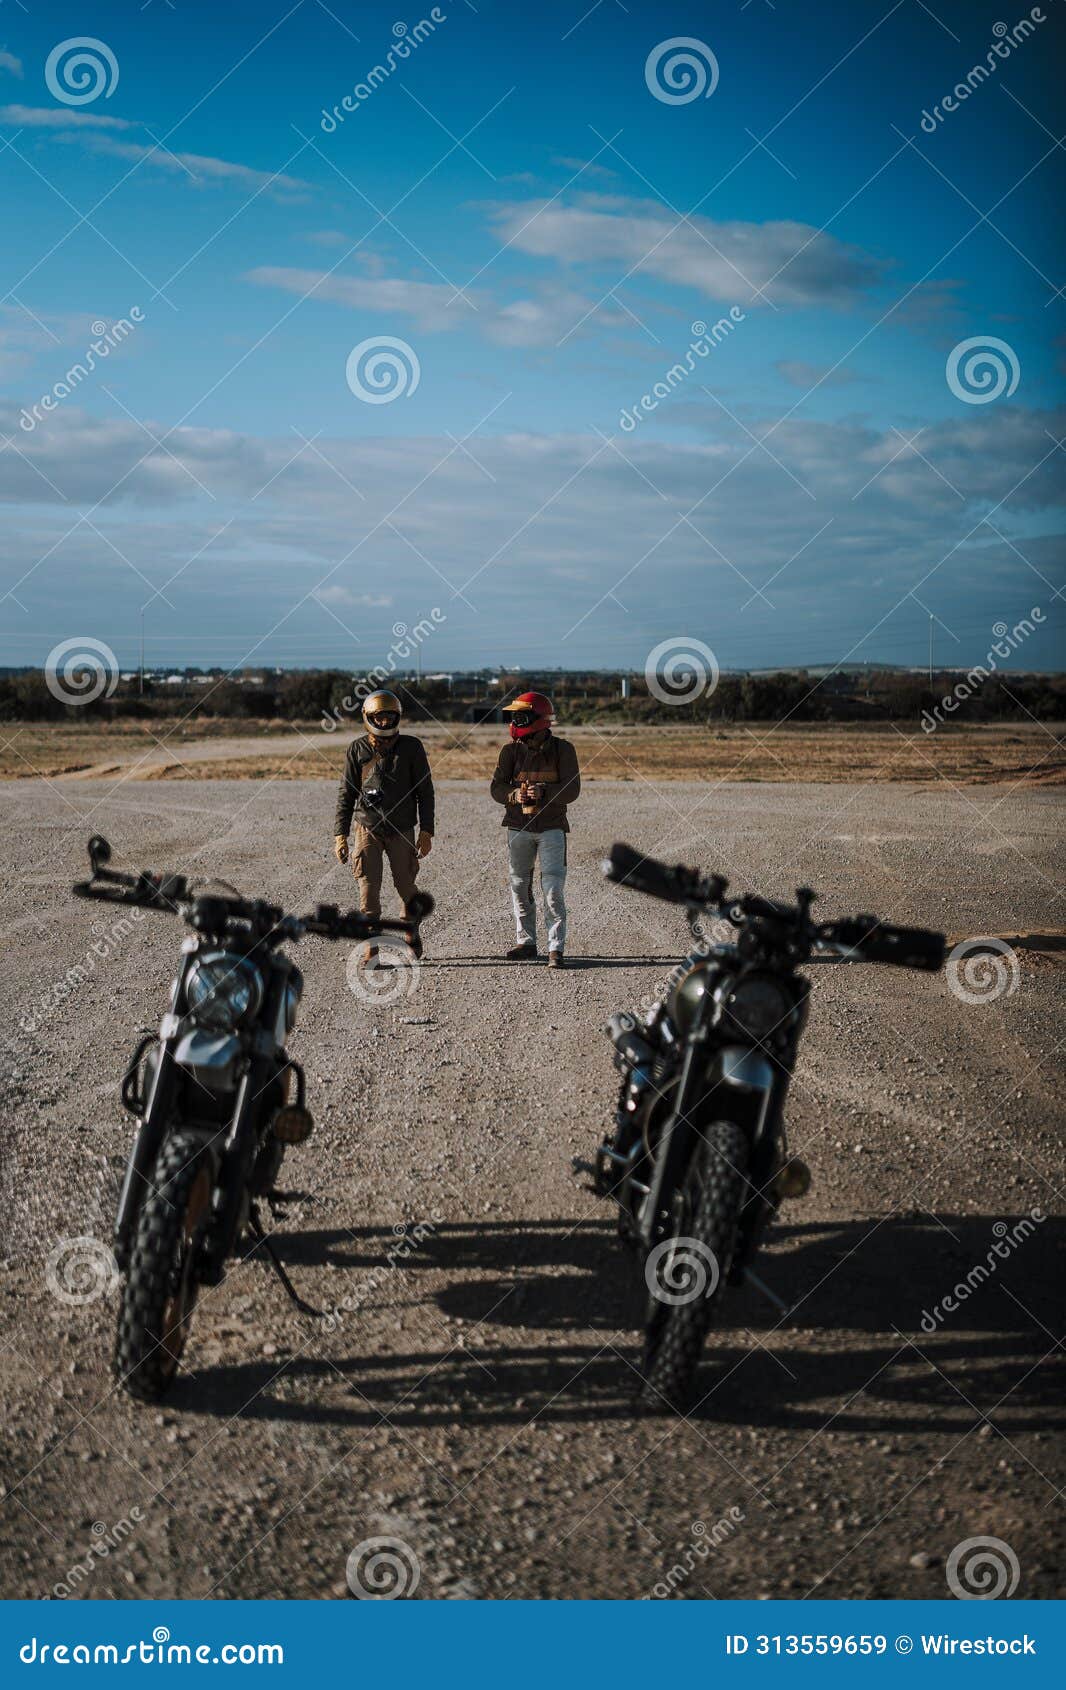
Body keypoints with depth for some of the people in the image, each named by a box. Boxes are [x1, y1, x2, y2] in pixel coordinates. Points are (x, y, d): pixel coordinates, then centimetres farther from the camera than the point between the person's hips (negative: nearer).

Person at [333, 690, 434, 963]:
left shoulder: (411, 747, -1)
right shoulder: (358, 749, 0)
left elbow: (425, 791, 1)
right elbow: (346, 794, 3)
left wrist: (426, 831, -5)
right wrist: (340, 834, -3)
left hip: (402, 831, 0)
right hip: (367, 828, 0)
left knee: (406, 887, 9)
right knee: (368, 887, -7)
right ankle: (371, 947, -1)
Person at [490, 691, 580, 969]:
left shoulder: (562, 750, -5)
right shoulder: (511, 751, 3)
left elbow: (571, 790, -11)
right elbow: (497, 788, -2)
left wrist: (543, 792, -27)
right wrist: (515, 795, -24)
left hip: (552, 827, -3)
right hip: (518, 827, 3)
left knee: (553, 888, -9)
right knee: (520, 886, 9)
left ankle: (556, 948, -7)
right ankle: (527, 943, 21)